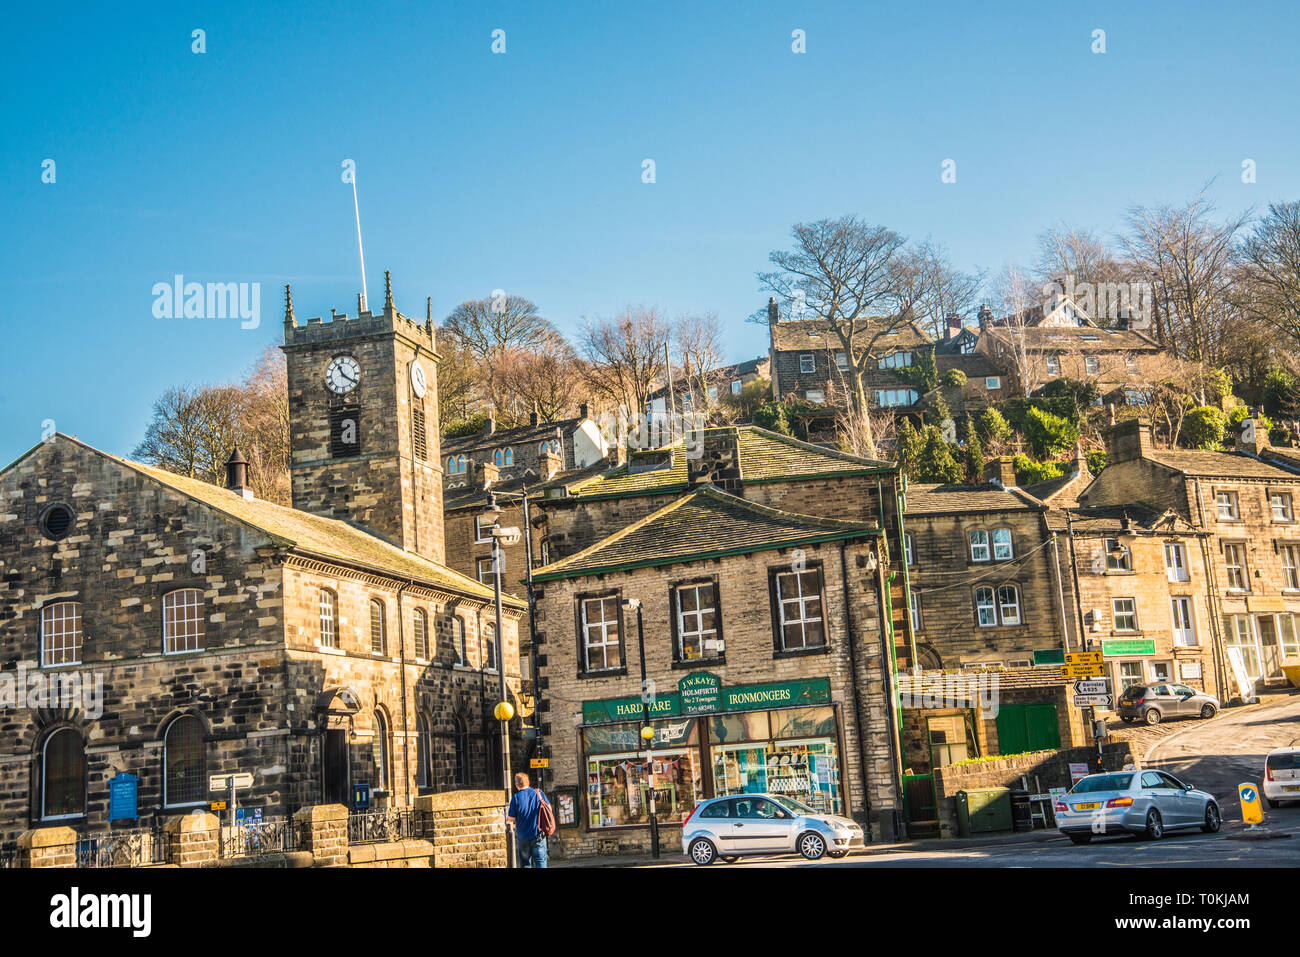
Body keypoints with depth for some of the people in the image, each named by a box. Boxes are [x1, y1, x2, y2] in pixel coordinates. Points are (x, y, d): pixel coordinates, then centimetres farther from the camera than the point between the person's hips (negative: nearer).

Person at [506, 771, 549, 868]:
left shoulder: (516, 798, -10)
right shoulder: (538, 793, -3)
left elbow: (511, 819, -9)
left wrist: (507, 815, 12)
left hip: (523, 837, -1)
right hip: (538, 835, 1)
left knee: (525, 863, 10)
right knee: (541, 861, 4)